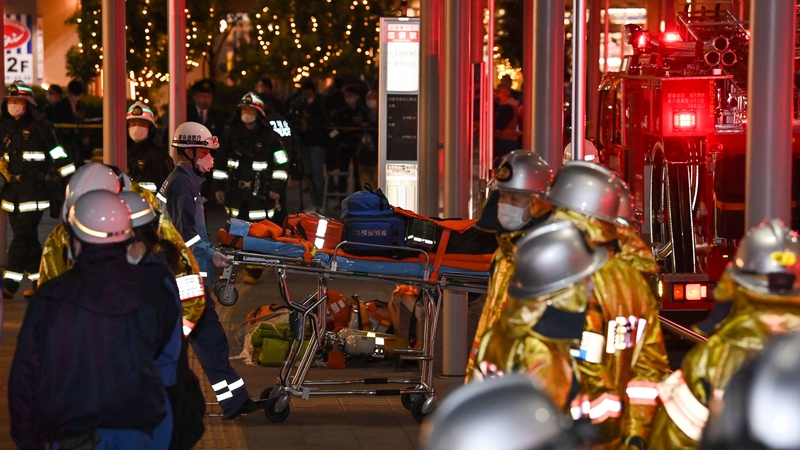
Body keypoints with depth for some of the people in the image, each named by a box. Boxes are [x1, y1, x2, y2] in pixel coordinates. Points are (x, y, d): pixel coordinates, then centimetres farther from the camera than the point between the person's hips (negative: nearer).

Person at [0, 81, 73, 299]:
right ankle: (40, 281, 18)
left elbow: (58, 155, -6)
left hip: (34, 189, -6)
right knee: (28, 237, 10)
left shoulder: (40, 126, -8)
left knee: (22, 235, -11)